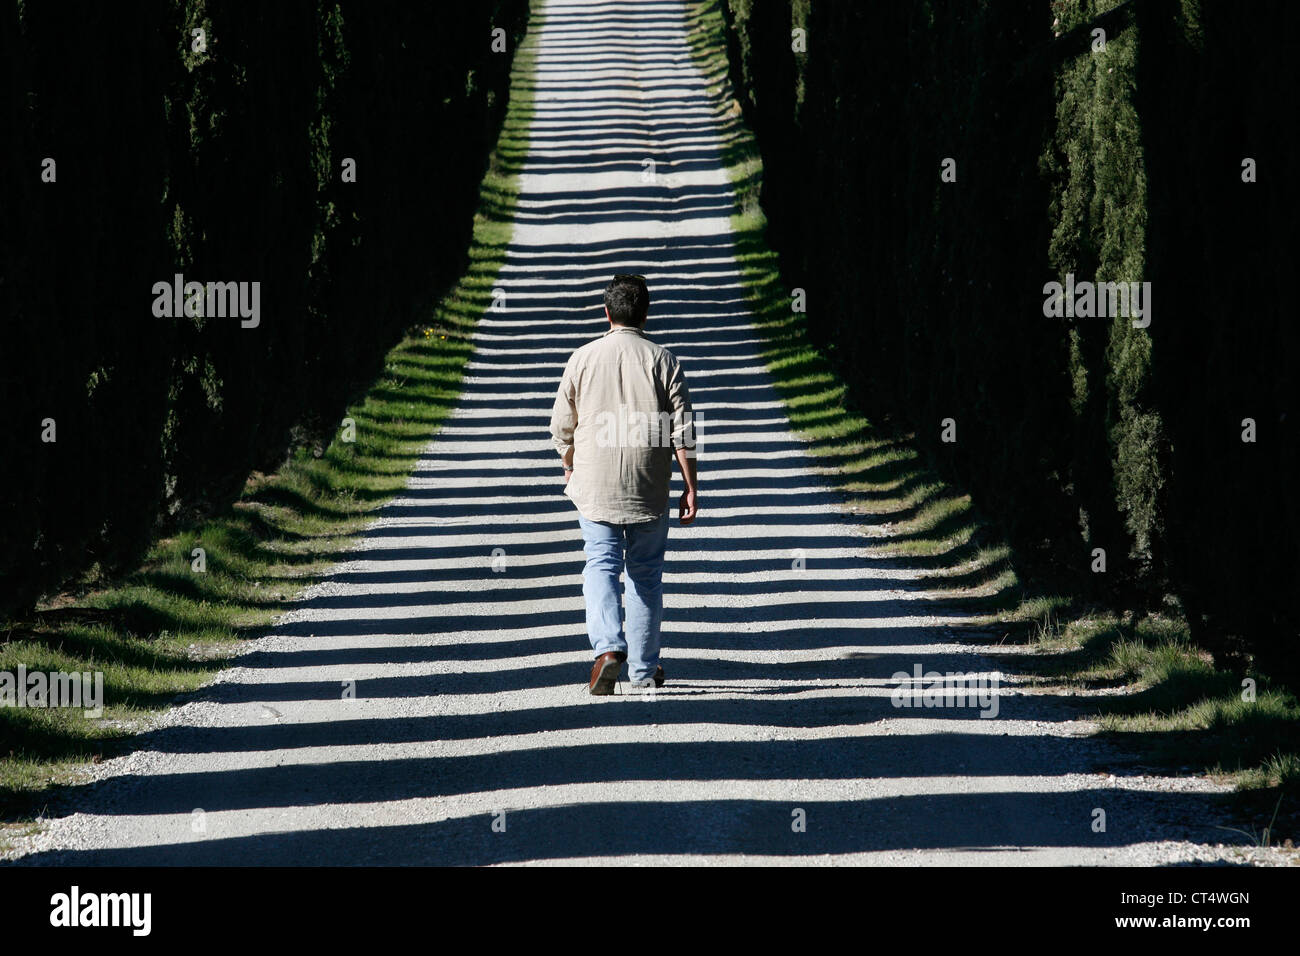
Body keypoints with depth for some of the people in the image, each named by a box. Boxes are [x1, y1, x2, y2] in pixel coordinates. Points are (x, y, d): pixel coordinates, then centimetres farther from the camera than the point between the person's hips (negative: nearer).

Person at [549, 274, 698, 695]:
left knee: (601, 566, 2)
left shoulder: (583, 359, 0)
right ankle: (644, 668, 17)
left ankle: (608, 646, -22)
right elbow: (682, 430, -6)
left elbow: (562, 427, 8)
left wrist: (570, 468, 26)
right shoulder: (663, 360, -3)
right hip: (649, 488, 0)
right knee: (645, 573, 11)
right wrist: (690, 487, 0)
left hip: (595, 486, 0)